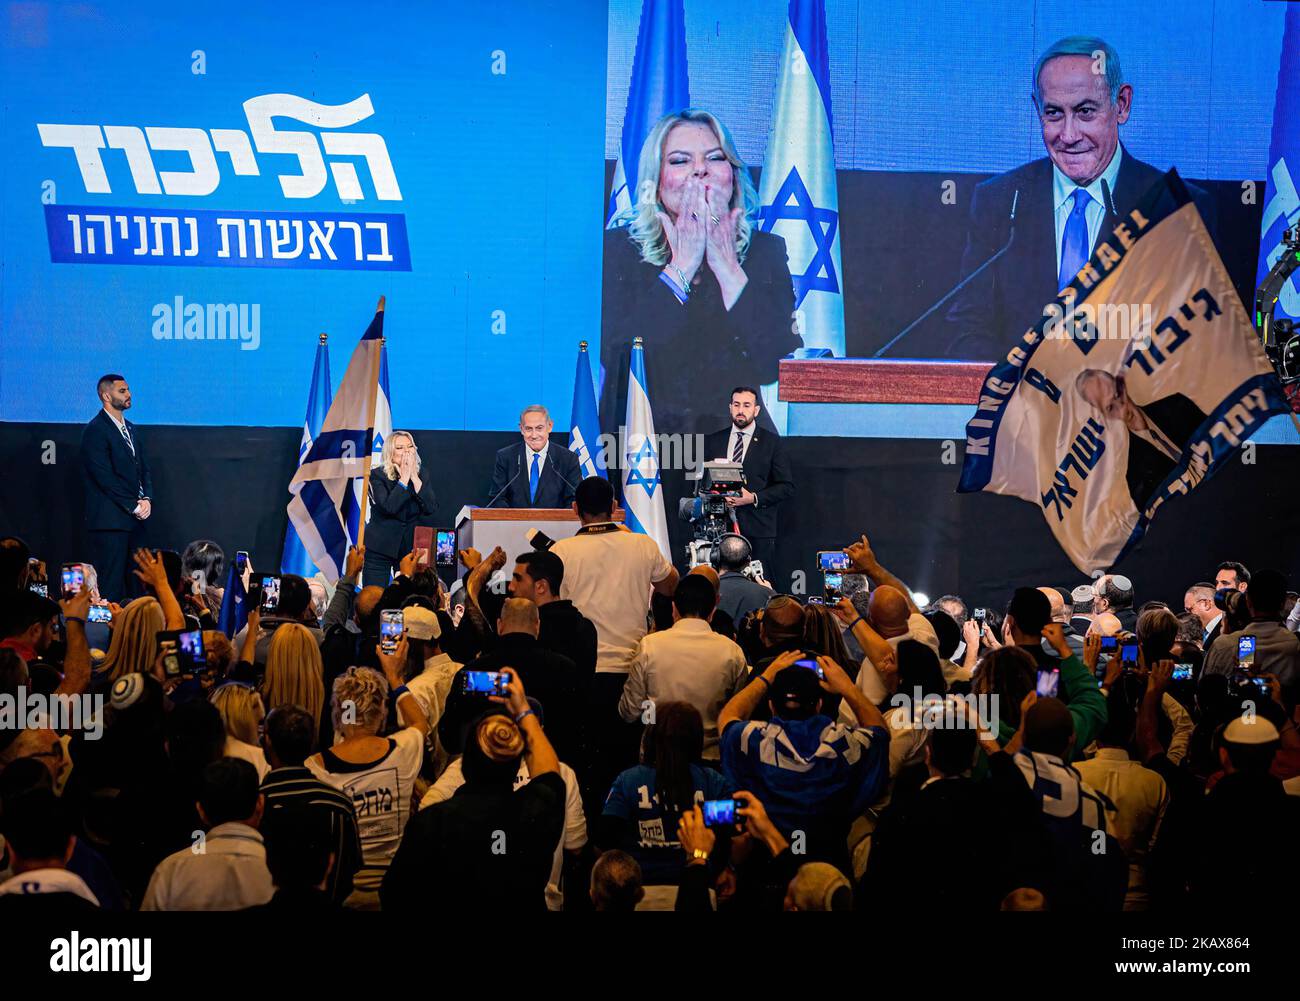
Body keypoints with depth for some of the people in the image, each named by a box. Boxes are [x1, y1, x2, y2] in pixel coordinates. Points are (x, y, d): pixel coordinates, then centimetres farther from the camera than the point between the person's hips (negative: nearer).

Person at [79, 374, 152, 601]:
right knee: (109, 588, -8)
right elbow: (105, 477, -14)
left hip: (131, 520, 8)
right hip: (109, 521, -8)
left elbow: (143, 469, 19)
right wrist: (133, 506, -11)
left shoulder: (131, 429, 19)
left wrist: (147, 499, 1)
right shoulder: (96, 431, -8)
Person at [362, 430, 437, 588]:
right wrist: (404, 479, -17)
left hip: (410, 546, 3)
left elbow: (431, 508, -9)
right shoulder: (377, 475, -7)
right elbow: (388, 507, -22)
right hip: (380, 548, -3)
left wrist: (414, 477, -12)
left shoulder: (421, 476, 5)